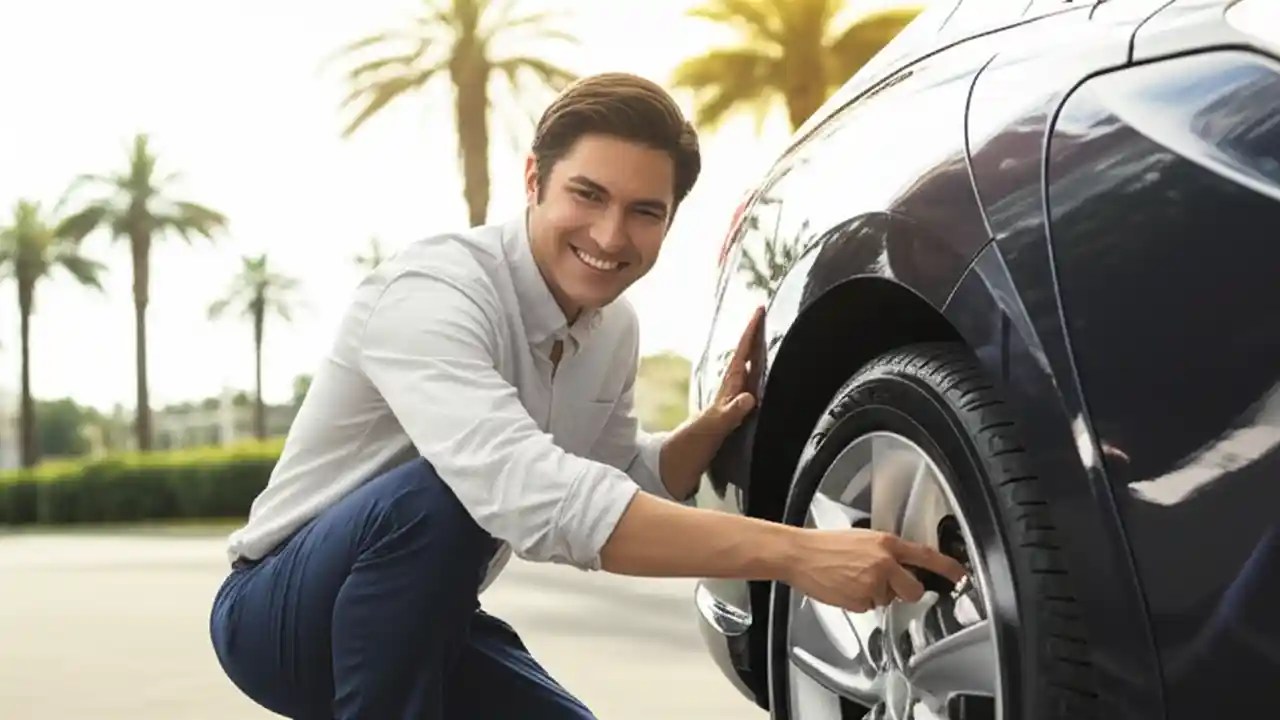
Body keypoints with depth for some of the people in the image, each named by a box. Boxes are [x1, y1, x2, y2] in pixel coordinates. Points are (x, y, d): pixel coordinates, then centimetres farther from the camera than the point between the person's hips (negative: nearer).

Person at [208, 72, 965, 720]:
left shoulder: (616, 328, -3)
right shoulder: (434, 295, -28)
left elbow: (619, 490, 10)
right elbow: (527, 495, -44)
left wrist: (717, 424, -11)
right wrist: (795, 552, -47)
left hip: (423, 616, 8)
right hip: (282, 608, -8)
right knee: (440, 494, -35)